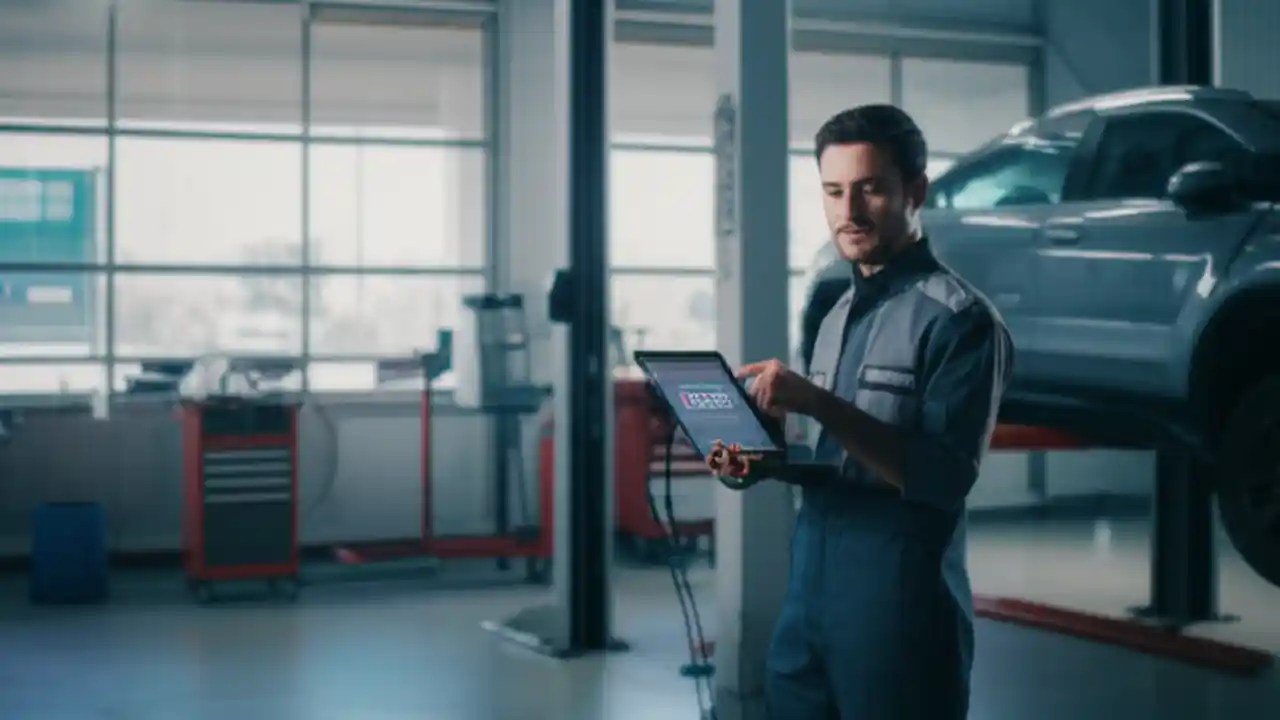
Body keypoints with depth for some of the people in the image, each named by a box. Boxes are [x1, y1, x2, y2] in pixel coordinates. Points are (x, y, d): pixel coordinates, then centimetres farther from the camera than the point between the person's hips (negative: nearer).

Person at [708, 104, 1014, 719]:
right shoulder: (838, 315, 14)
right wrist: (766, 463, 0)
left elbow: (946, 478, -19)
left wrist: (818, 404, -25)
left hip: (901, 614, -7)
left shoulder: (959, 319, -10)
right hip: (808, 600, 7)